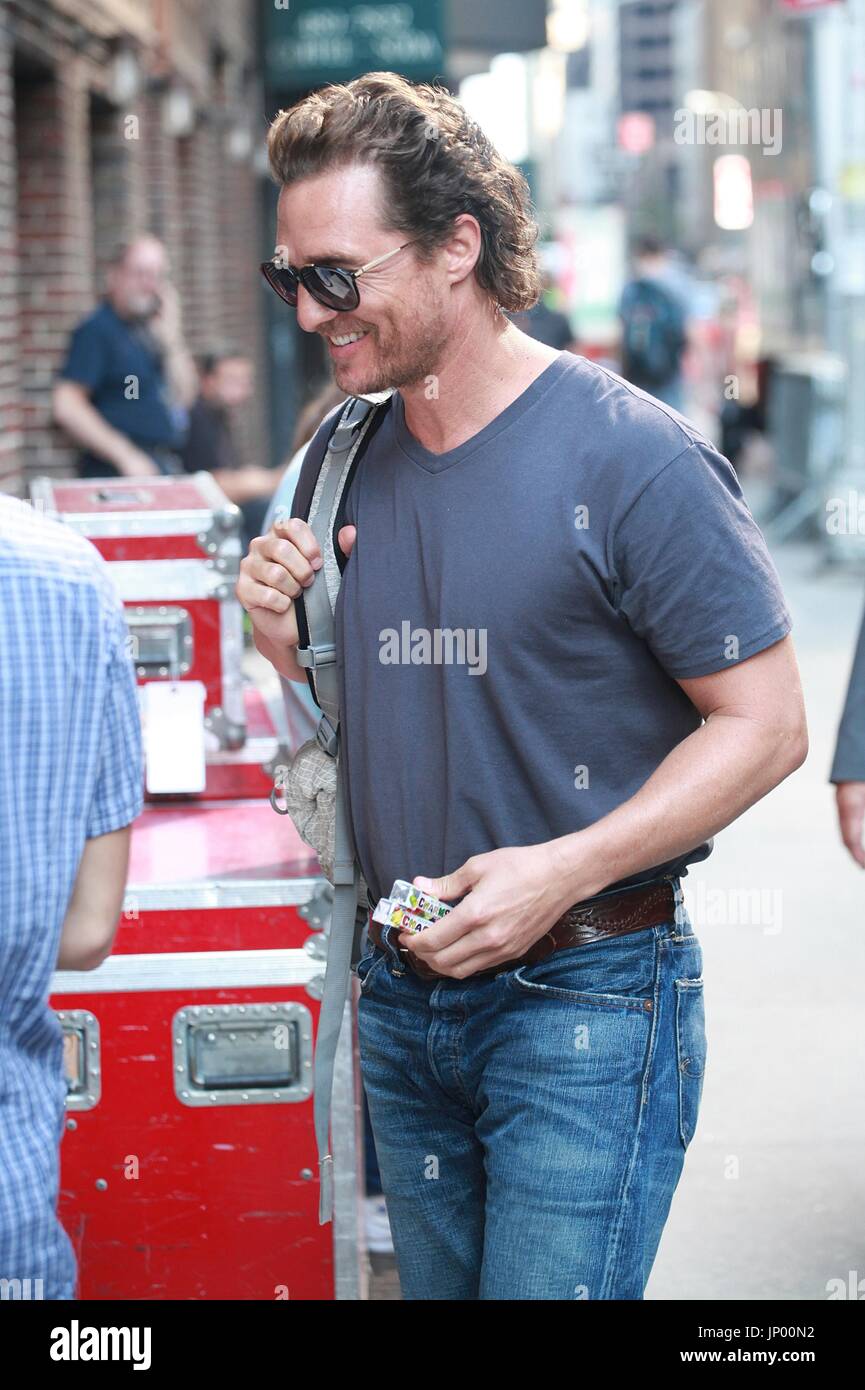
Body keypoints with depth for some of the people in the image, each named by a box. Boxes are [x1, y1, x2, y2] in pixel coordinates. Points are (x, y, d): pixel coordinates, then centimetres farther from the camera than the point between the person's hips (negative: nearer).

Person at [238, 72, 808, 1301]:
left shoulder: (630, 458, -14)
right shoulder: (343, 457, 6)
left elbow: (766, 724, -13)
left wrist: (564, 870, -23)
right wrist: (287, 639, -5)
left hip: (585, 1003, -6)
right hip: (401, 992, 6)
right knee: (438, 1286, 17)